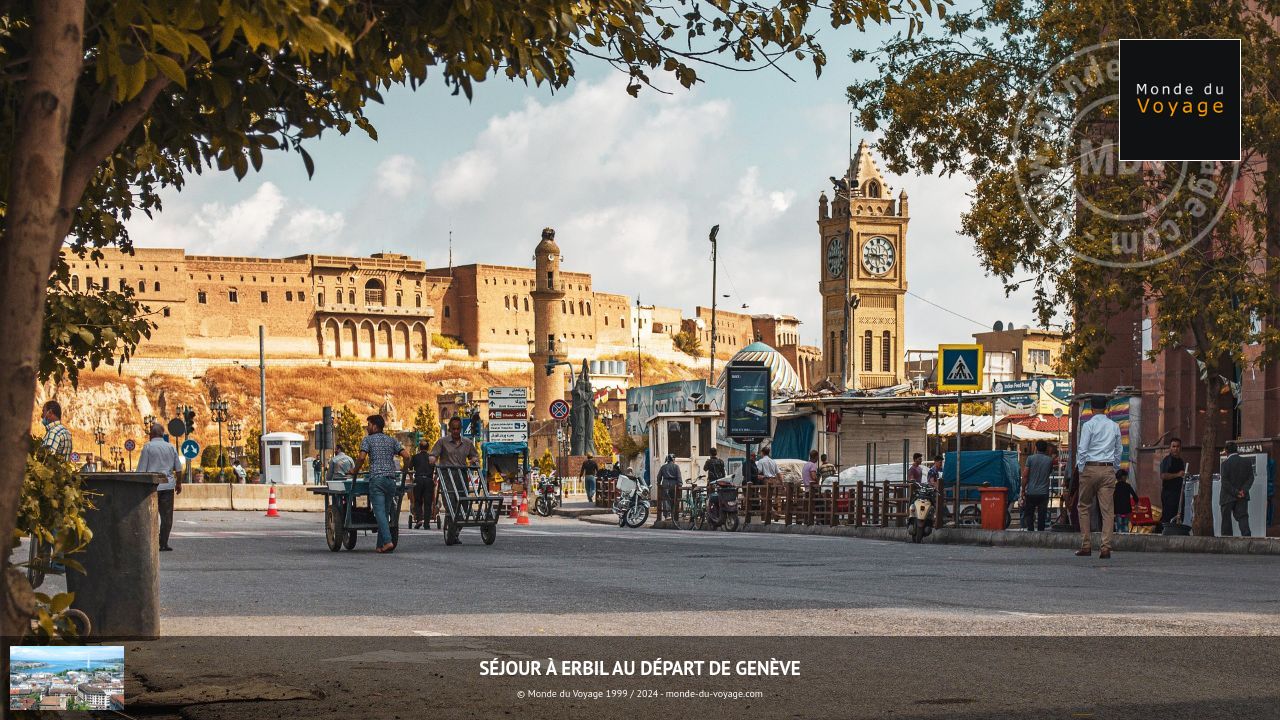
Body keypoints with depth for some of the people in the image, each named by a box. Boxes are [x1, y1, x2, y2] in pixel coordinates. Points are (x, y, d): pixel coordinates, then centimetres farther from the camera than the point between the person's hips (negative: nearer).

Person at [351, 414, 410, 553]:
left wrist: (355, 471, 4)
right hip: (391, 479, 4)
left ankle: (387, 541, -25)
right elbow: (406, 455, 6)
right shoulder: (392, 440, 16)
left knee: (379, 511, -10)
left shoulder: (367, 440, 4)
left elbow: (361, 457, -10)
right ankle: (380, 545, 7)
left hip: (376, 479, -4)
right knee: (385, 511, 9)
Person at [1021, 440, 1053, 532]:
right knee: (1042, 516, 7)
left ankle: (1030, 530, -9)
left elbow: (1025, 476, -8)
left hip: (1031, 493, -2)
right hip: (1044, 493, 2)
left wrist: (1023, 491, 0)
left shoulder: (1031, 458, -5)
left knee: (1028, 514, 8)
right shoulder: (1049, 460, 1)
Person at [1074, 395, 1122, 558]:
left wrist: (1080, 469, 1)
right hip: (1108, 469, 3)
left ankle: (1086, 546, 5)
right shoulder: (1114, 426, 8)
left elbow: (1082, 449, -8)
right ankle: (1106, 548, -7)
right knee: (1107, 509, 0)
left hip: (1090, 468, -3)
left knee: (1084, 507, 9)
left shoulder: (1088, 425, -5)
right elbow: (1118, 450, 12)